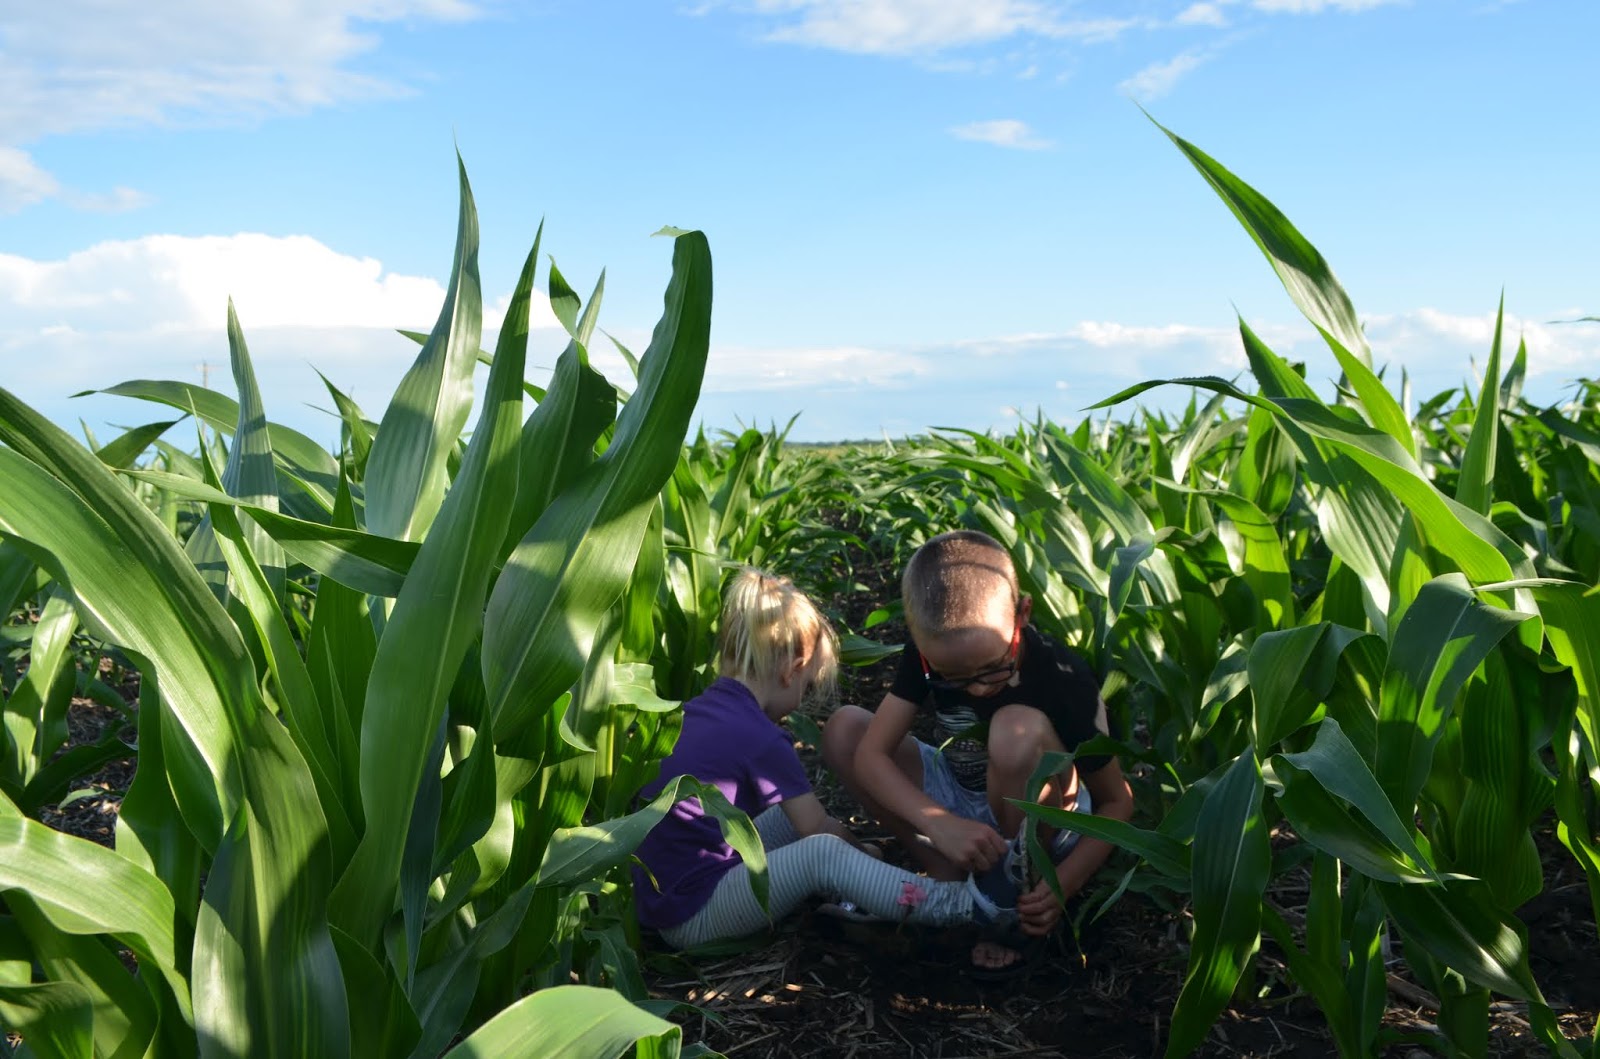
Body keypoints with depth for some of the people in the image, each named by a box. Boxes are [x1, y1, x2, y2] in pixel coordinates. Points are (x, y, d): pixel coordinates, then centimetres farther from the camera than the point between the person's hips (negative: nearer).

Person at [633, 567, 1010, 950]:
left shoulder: (698, 709, 7)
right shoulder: (762, 739, -18)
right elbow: (819, 829, -8)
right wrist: (863, 855, 11)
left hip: (661, 897, 9)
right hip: (690, 920, -9)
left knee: (795, 813, 16)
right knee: (824, 853, -20)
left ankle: (847, 892, 2)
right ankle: (958, 906, -11)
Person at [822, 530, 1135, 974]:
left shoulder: (1064, 681, -27)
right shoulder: (931, 653, -17)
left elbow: (1117, 802, -16)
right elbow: (869, 754, -21)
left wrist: (1063, 883, -31)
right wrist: (938, 823, -37)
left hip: (1037, 824, -4)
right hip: (961, 812, 4)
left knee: (1017, 729, -35)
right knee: (842, 729, -13)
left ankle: (1012, 896, -15)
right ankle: (949, 875, -9)